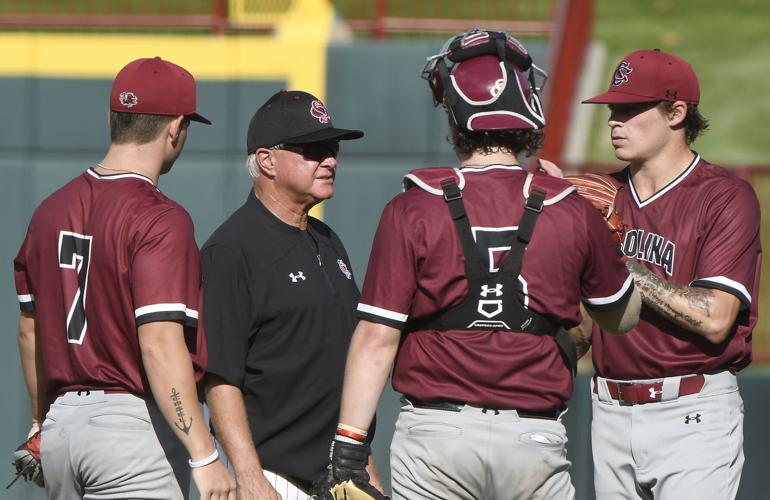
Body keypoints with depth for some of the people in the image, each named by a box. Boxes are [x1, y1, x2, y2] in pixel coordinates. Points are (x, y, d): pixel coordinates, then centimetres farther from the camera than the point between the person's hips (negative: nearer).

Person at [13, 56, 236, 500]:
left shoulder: (52, 210, 10)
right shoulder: (160, 220, -14)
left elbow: (30, 332, 17)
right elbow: (160, 344, -22)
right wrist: (205, 456, -24)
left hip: (61, 423, 8)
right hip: (135, 423, -8)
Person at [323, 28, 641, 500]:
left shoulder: (411, 212, -5)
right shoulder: (573, 213, 2)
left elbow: (377, 338, -7)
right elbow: (623, 315, 17)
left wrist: (348, 448, -5)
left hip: (436, 434, -2)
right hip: (536, 439, 2)